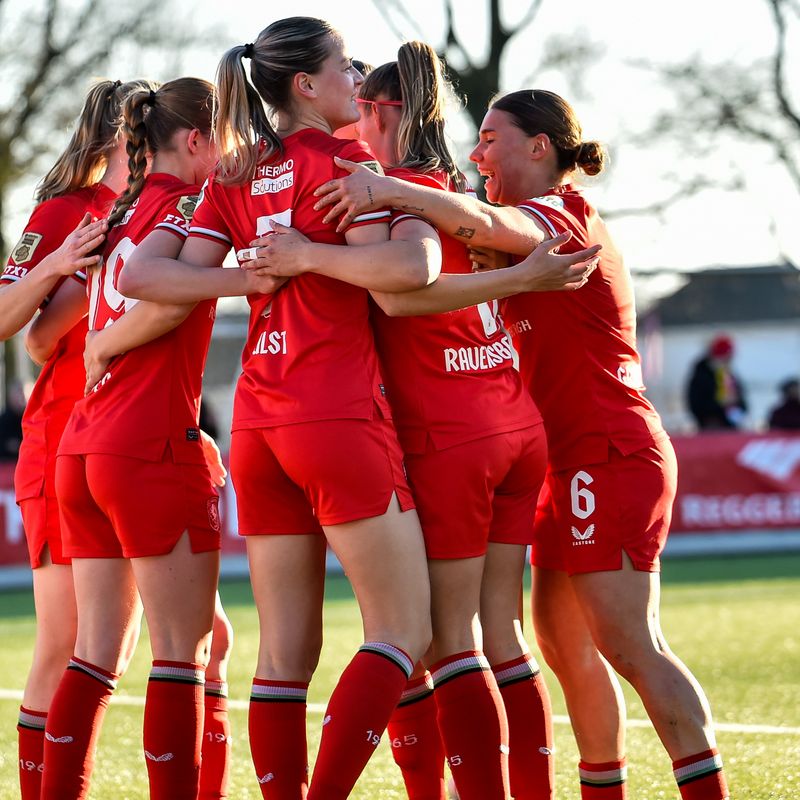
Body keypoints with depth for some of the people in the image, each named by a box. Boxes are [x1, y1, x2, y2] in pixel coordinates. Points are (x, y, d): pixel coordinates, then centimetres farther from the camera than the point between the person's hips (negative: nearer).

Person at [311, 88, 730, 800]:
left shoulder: (564, 214, -11)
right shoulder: (540, 229, 21)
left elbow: (485, 225, -31)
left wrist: (391, 189, -43)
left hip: (611, 455, -10)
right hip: (578, 462, 10)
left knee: (631, 646, -13)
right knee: (563, 637, 11)